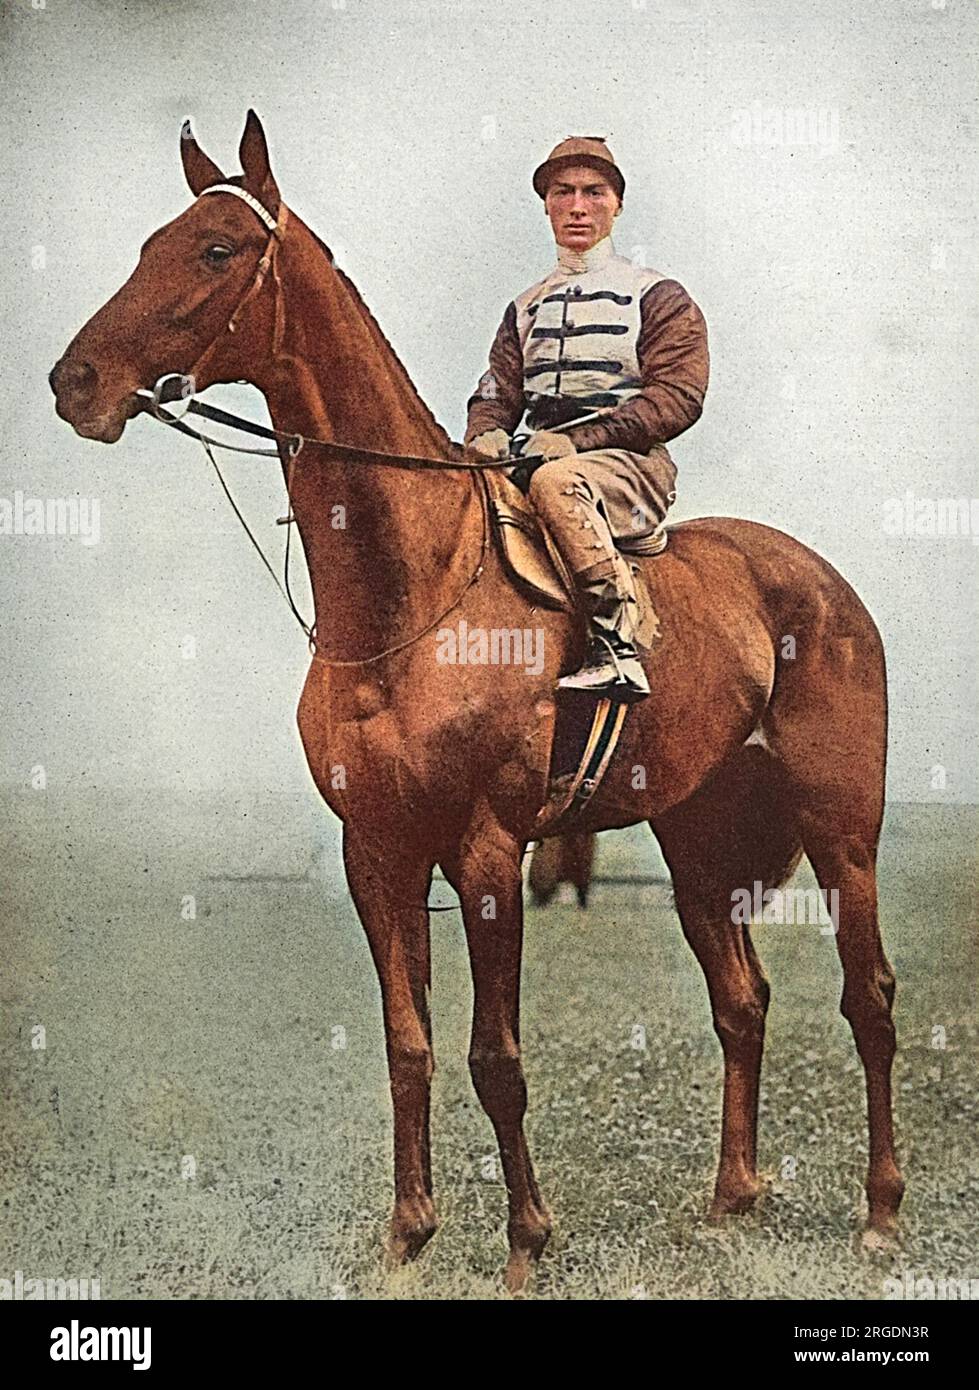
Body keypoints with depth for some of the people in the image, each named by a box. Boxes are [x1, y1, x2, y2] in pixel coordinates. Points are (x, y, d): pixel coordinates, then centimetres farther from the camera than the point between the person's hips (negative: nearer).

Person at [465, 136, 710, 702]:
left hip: (632, 465, -6)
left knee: (556, 481, -39)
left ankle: (619, 649, -44)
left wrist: (577, 438, -17)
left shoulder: (657, 296, 6)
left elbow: (677, 397, -6)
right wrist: (487, 433, -10)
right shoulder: (527, 308, 23)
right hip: (542, 458, 6)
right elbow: (498, 390, 17)